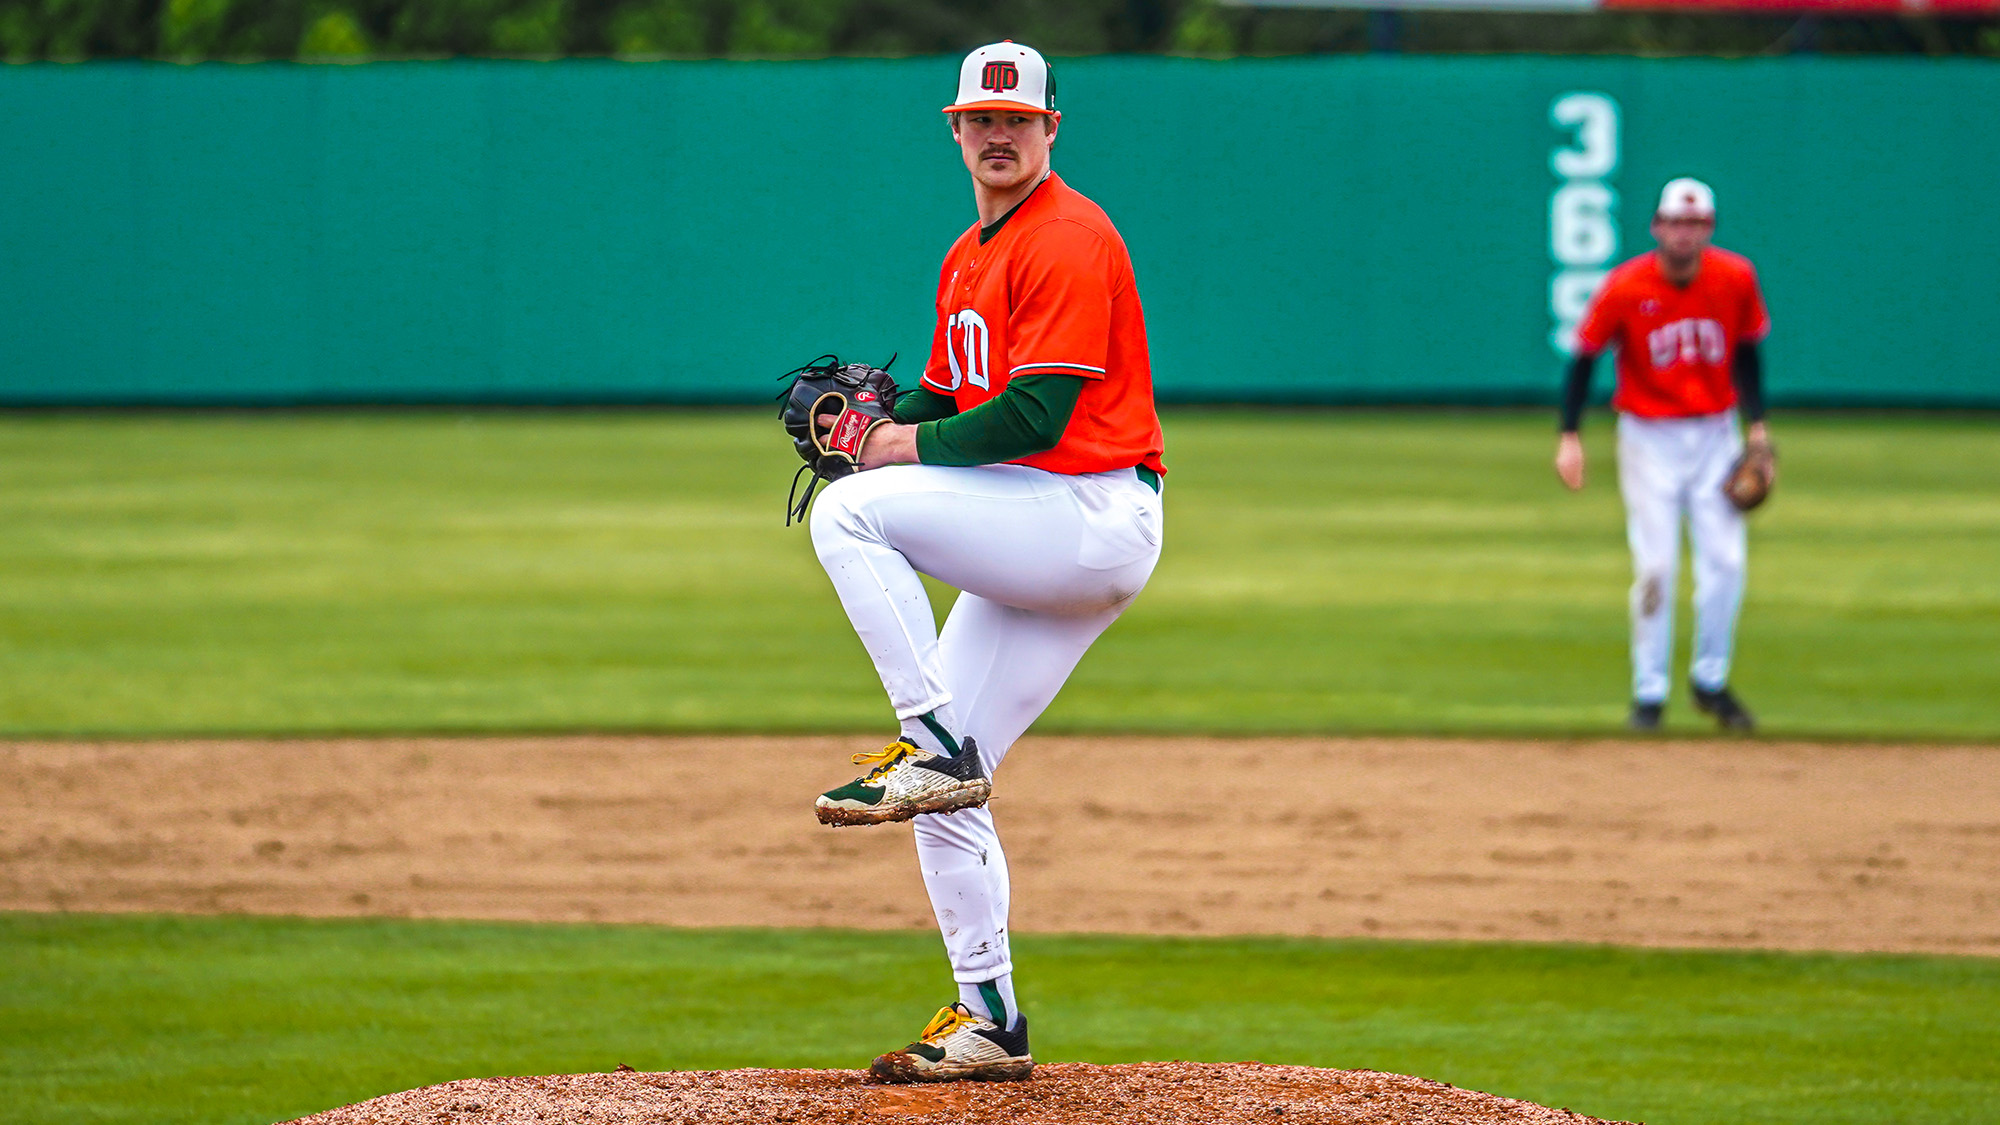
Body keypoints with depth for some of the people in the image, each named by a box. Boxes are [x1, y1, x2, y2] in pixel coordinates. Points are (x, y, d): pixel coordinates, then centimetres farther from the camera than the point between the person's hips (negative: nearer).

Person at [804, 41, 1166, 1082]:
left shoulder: (1068, 240, -11)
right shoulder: (967, 259, 20)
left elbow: (1036, 414, -19)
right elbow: (945, 400, 23)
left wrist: (916, 448, -10)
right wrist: (879, 421, 2)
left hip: (1096, 517, -9)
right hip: (1038, 546, 9)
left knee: (850, 513, -23)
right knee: (946, 792, 5)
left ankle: (932, 746, -21)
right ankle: (988, 1021, 10)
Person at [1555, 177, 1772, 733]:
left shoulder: (1736, 280, -6)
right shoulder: (1625, 288, -13)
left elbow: (1747, 353, 9)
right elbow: (1584, 357, -6)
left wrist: (1758, 425, 2)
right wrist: (1569, 437, -11)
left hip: (1715, 434, 2)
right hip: (1649, 437, -2)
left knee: (1724, 559, -2)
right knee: (1655, 566, -5)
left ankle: (1710, 680, 15)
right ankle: (1649, 692, 5)